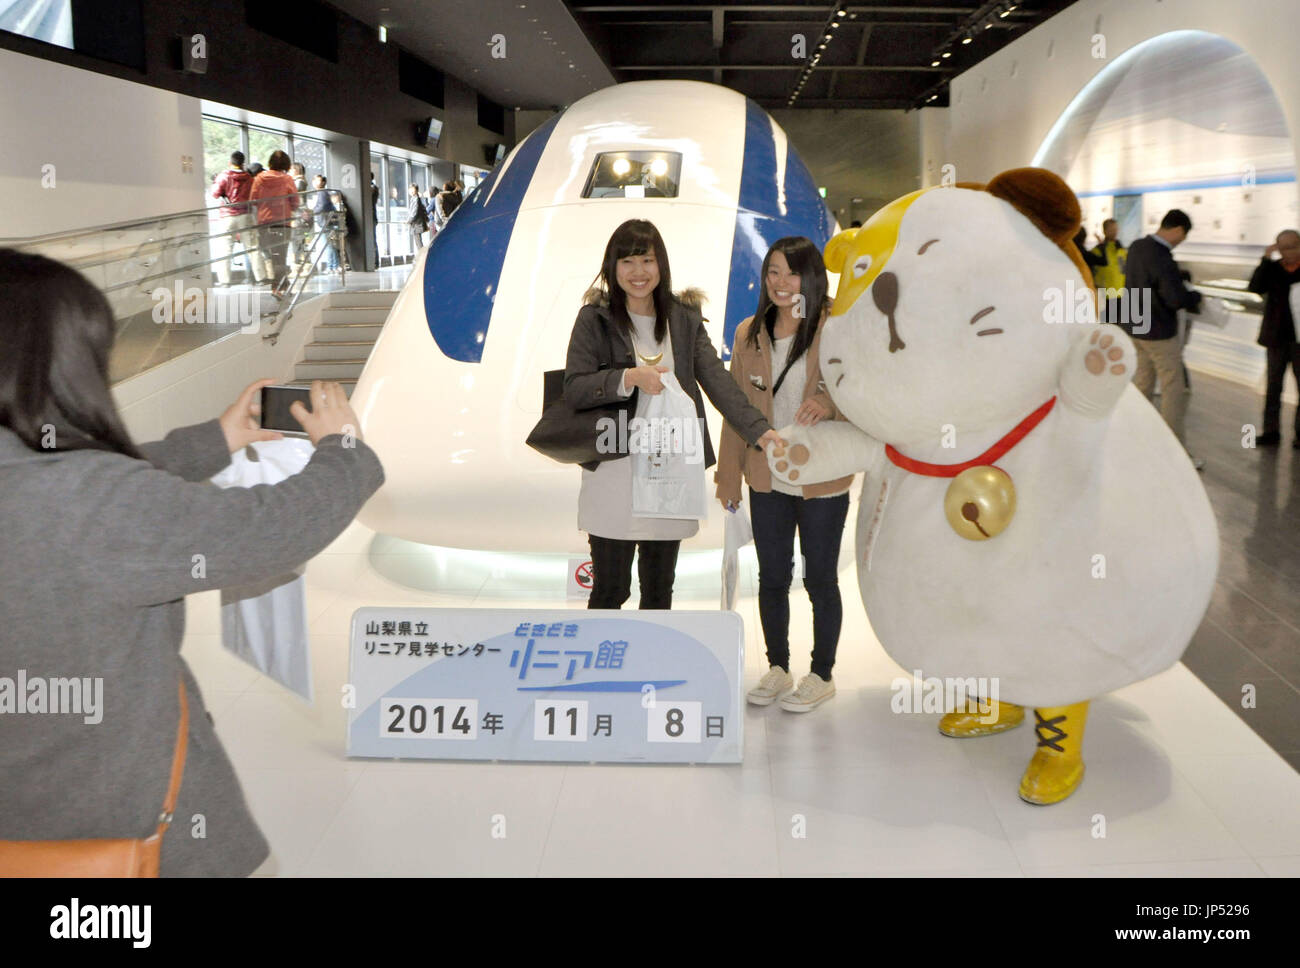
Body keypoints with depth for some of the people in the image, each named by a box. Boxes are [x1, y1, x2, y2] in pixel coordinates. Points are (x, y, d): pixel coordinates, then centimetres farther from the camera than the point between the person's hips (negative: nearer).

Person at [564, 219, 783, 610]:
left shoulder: (685, 319, 7)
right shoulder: (595, 320, -2)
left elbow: (718, 381, -3)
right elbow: (573, 390, -8)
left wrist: (759, 430, -15)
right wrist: (628, 378, -22)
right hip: (613, 473, -3)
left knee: (660, 590, 13)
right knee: (610, 588, 2)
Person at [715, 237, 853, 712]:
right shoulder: (749, 334, 3)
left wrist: (828, 403, -30)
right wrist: (729, 473, 7)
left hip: (822, 481, -4)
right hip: (767, 480, 4)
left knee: (820, 579, 8)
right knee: (772, 576, 14)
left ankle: (822, 675, 24)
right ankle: (777, 668, 31)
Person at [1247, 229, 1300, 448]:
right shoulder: (1272, 269, -1)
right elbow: (1255, 288, -17)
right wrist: (1266, 260, -20)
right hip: (1277, 338, 2)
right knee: (1273, 386, 9)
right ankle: (1271, 431, 17)